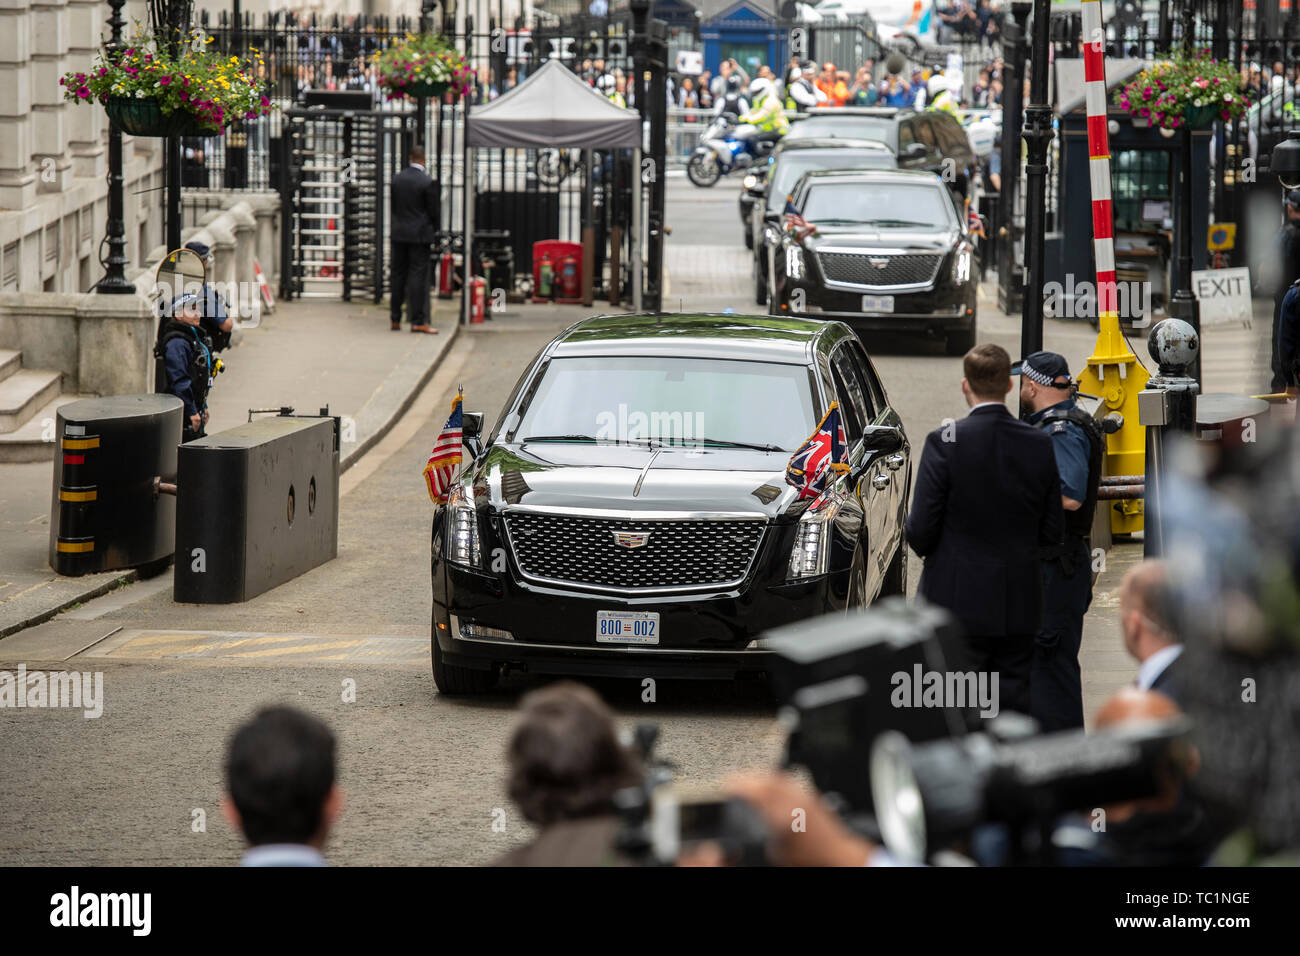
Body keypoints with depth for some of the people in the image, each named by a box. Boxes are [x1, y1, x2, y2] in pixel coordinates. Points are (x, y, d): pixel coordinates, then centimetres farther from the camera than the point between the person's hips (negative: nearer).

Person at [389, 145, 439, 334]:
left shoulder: (397, 179, 4)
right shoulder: (427, 182, -13)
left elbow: (394, 206, 10)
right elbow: (433, 210, -8)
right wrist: (433, 229, 10)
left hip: (399, 234, 5)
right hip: (419, 234, -5)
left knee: (398, 276, 10)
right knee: (418, 275, -5)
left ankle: (395, 320, 14)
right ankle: (417, 321, -9)